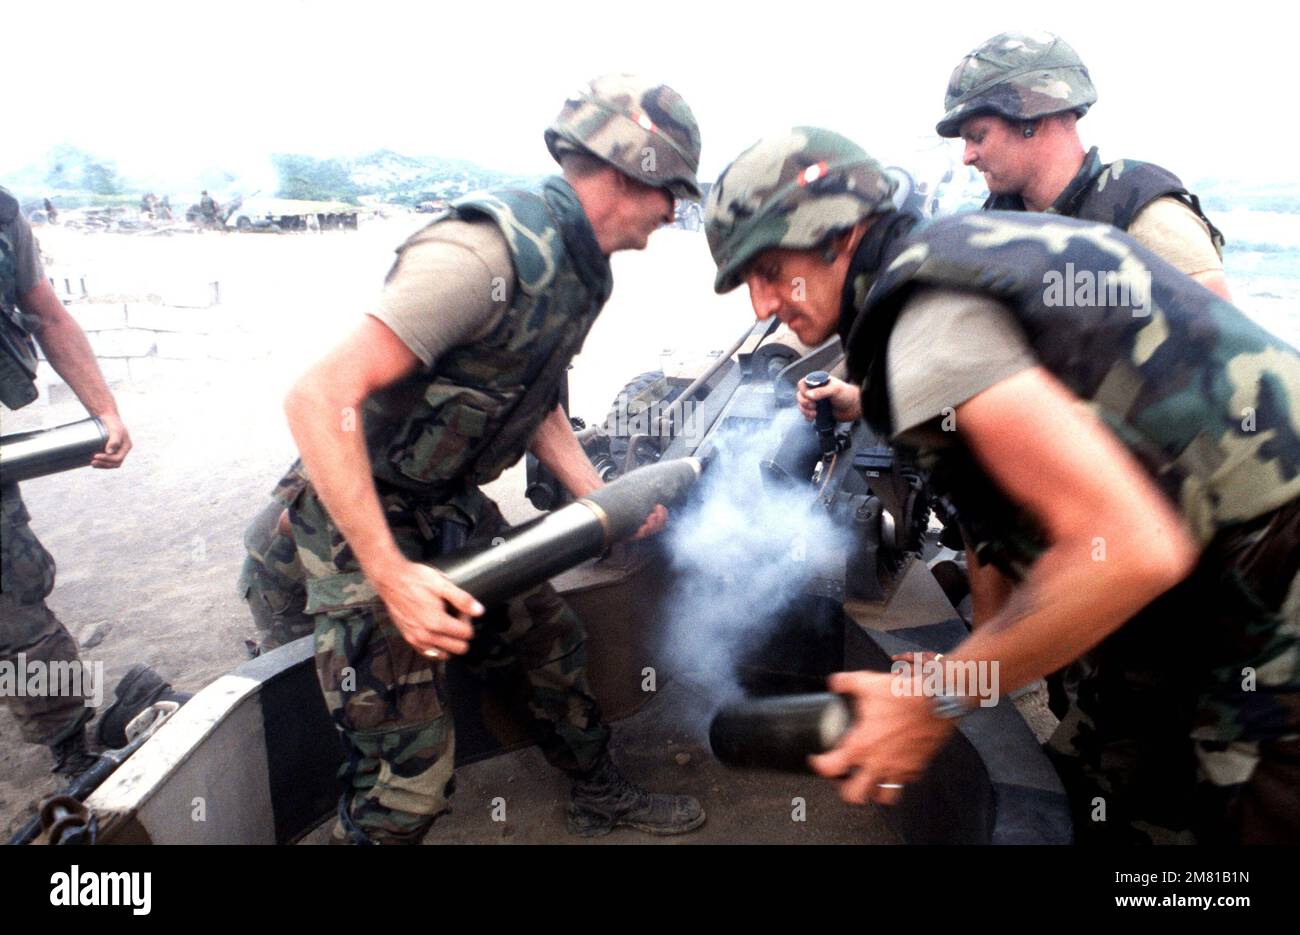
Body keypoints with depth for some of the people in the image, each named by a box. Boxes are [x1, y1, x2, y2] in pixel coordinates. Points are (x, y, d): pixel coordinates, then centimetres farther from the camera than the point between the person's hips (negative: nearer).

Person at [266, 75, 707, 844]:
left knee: (550, 644, 20)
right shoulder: (488, 254, -28)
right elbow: (319, 398, -31)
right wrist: (391, 575, -33)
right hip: (366, 524, -9)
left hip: (456, 511, 9)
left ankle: (604, 797, 44)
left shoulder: (577, 268, 2)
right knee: (408, 778, -4)